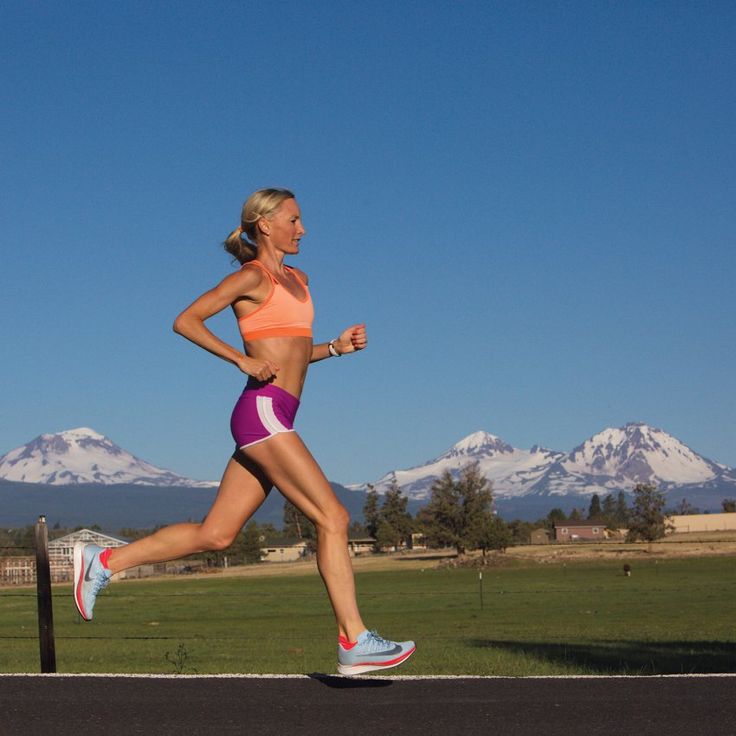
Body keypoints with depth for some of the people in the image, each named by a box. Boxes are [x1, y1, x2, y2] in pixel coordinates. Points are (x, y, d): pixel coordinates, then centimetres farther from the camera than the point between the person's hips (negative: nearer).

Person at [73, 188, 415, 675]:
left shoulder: (298, 280, 22)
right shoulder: (252, 277, -3)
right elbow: (185, 321, -5)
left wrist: (337, 347, 13)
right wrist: (242, 359, -13)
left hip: (276, 421, 9)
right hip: (262, 411, -9)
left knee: (215, 534, 8)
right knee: (333, 517, -11)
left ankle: (103, 562, 16)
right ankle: (354, 642, -10)